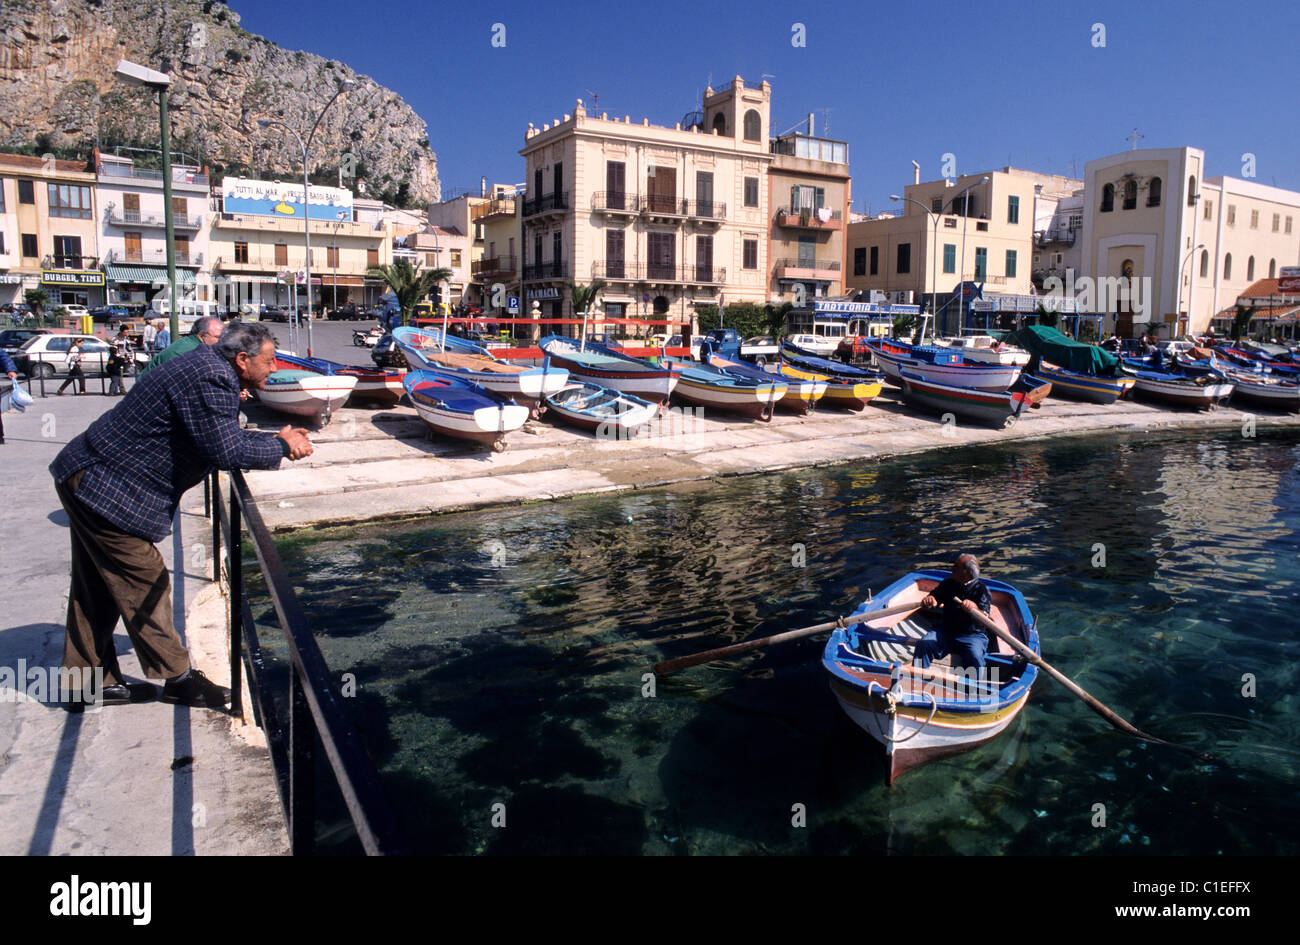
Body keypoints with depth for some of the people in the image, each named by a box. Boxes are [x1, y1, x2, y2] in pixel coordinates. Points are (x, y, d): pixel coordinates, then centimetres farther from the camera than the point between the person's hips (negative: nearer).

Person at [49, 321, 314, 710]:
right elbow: (226, 452, -26)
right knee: (145, 582, -1)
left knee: (96, 590, 16)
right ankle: (177, 678, 12)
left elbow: (222, 438, 16)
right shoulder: (211, 379, -22)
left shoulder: (209, 369, 11)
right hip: (105, 488, -11)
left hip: (89, 479, 11)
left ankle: (86, 682, 28)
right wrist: (281, 447, -13)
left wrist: (276, 439, 5)